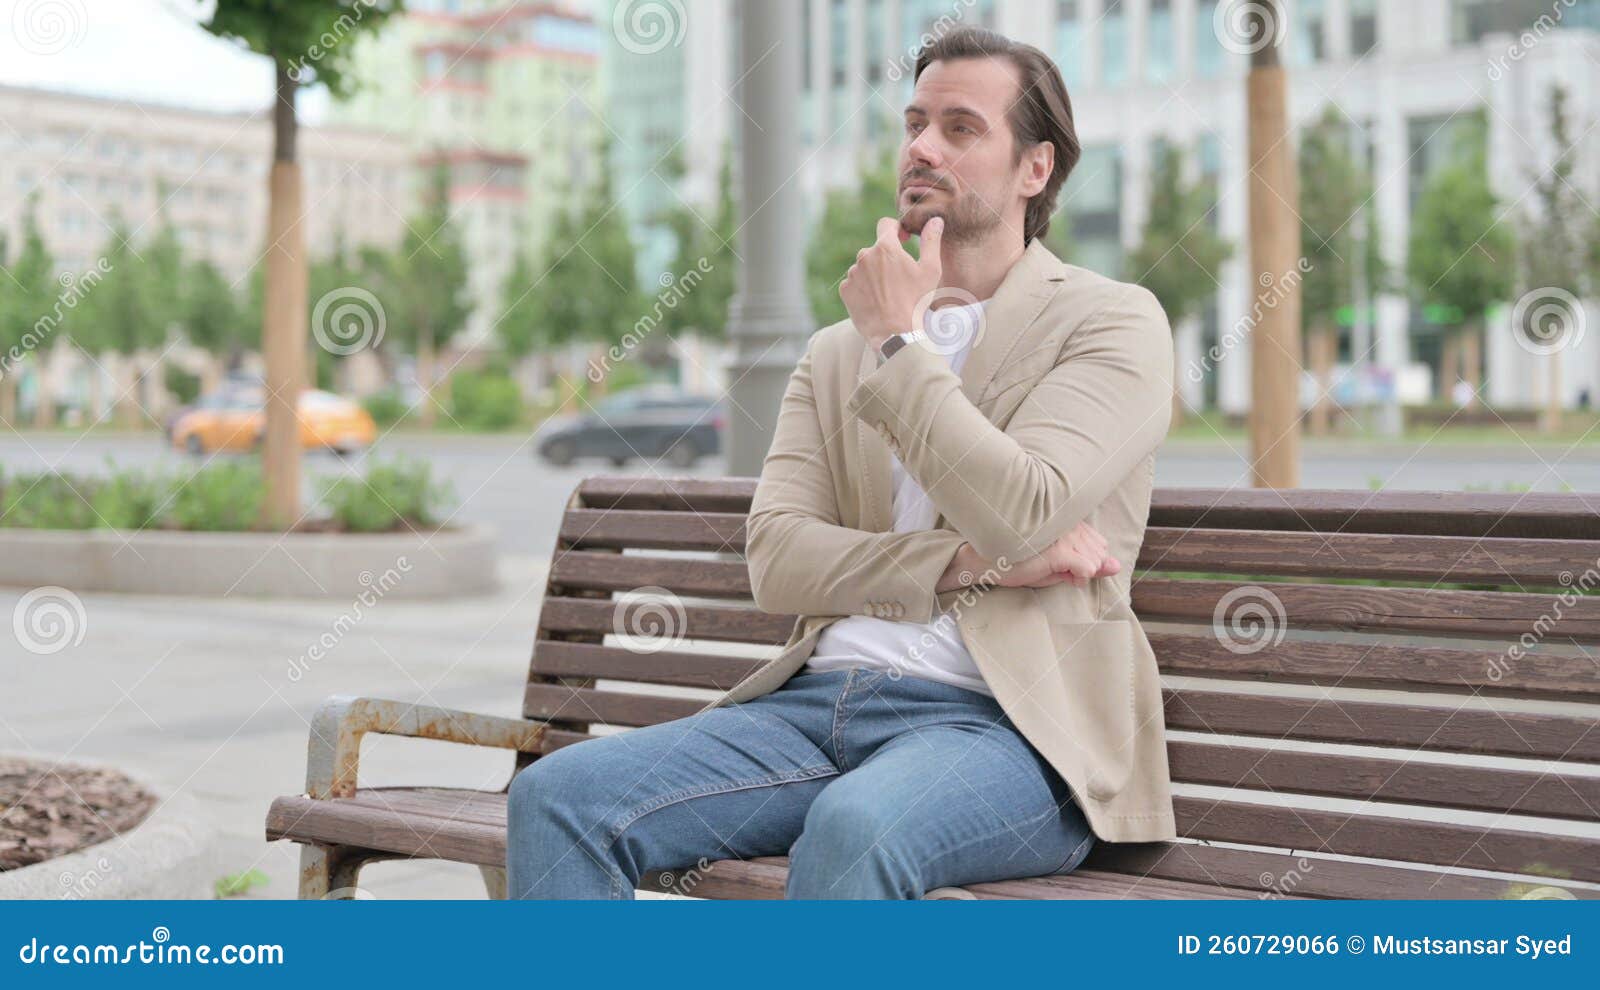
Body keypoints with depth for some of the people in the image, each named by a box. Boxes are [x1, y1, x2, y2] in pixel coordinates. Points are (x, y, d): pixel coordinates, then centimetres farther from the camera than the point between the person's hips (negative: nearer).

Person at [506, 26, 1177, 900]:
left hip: (1002, 722, -5)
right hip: (817, 702, 6)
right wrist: (971, 562, -8)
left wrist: (899, 341, -4)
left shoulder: (1114, 321, 5)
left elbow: (1020, 516, -14)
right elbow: (775, 557, 6)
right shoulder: (836, 354, 21)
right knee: (557, 798, -17)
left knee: (854, 827, -39)